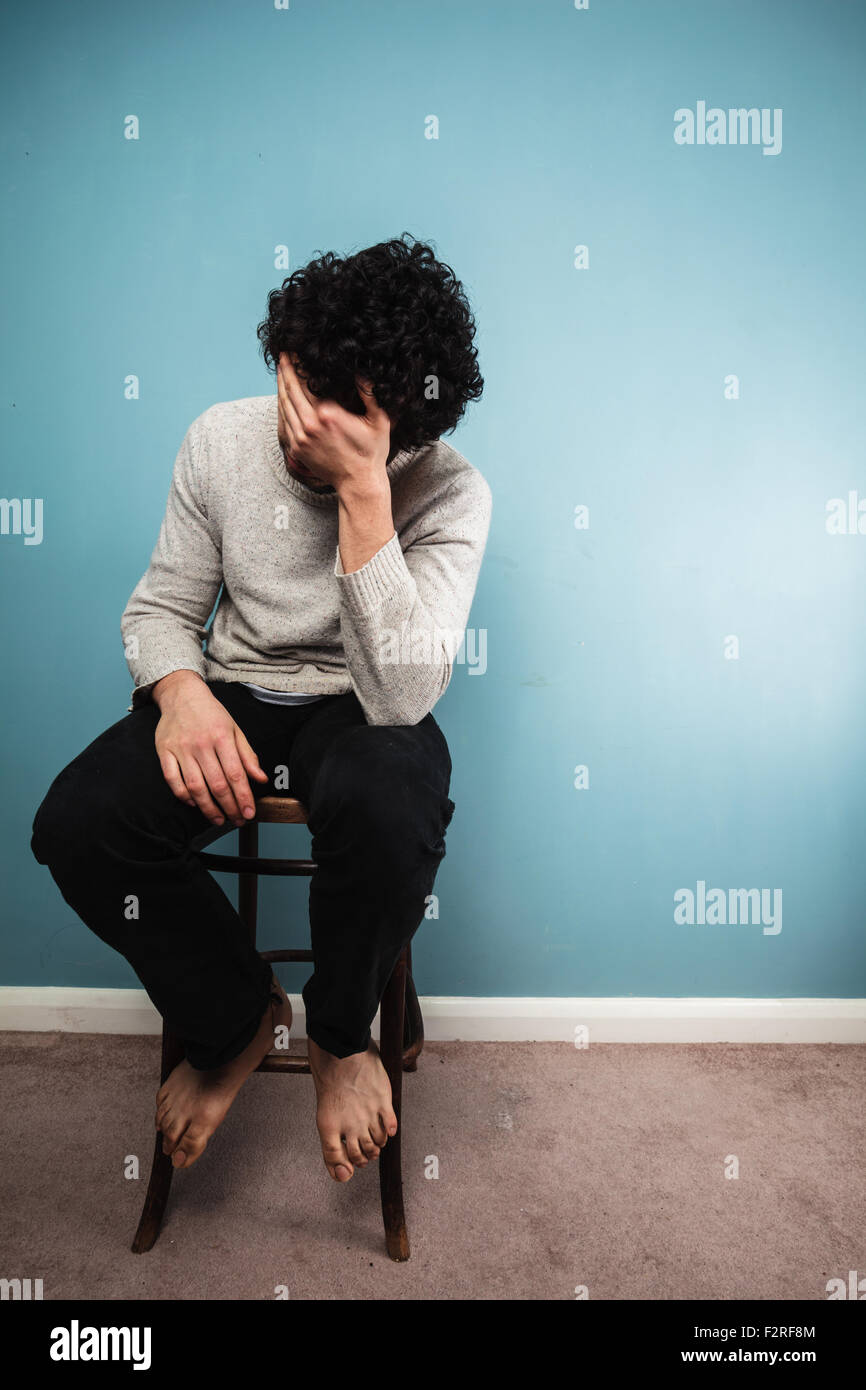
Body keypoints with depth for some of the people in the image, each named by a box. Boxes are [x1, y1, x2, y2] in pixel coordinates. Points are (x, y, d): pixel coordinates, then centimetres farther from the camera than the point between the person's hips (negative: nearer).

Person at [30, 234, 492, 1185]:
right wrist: (180, 691, -21)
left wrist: (362, 488, -34)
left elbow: (401, 694, -29)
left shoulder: (450, 494, -17)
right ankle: (235, 1017, 6)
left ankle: (341, 1033, -3)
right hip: (231, 696, 4)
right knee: (76, 822, -23)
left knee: (386, 805, -39)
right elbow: (160, 607, 3)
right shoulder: (221, 439, -5)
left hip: (358, 713, -3)